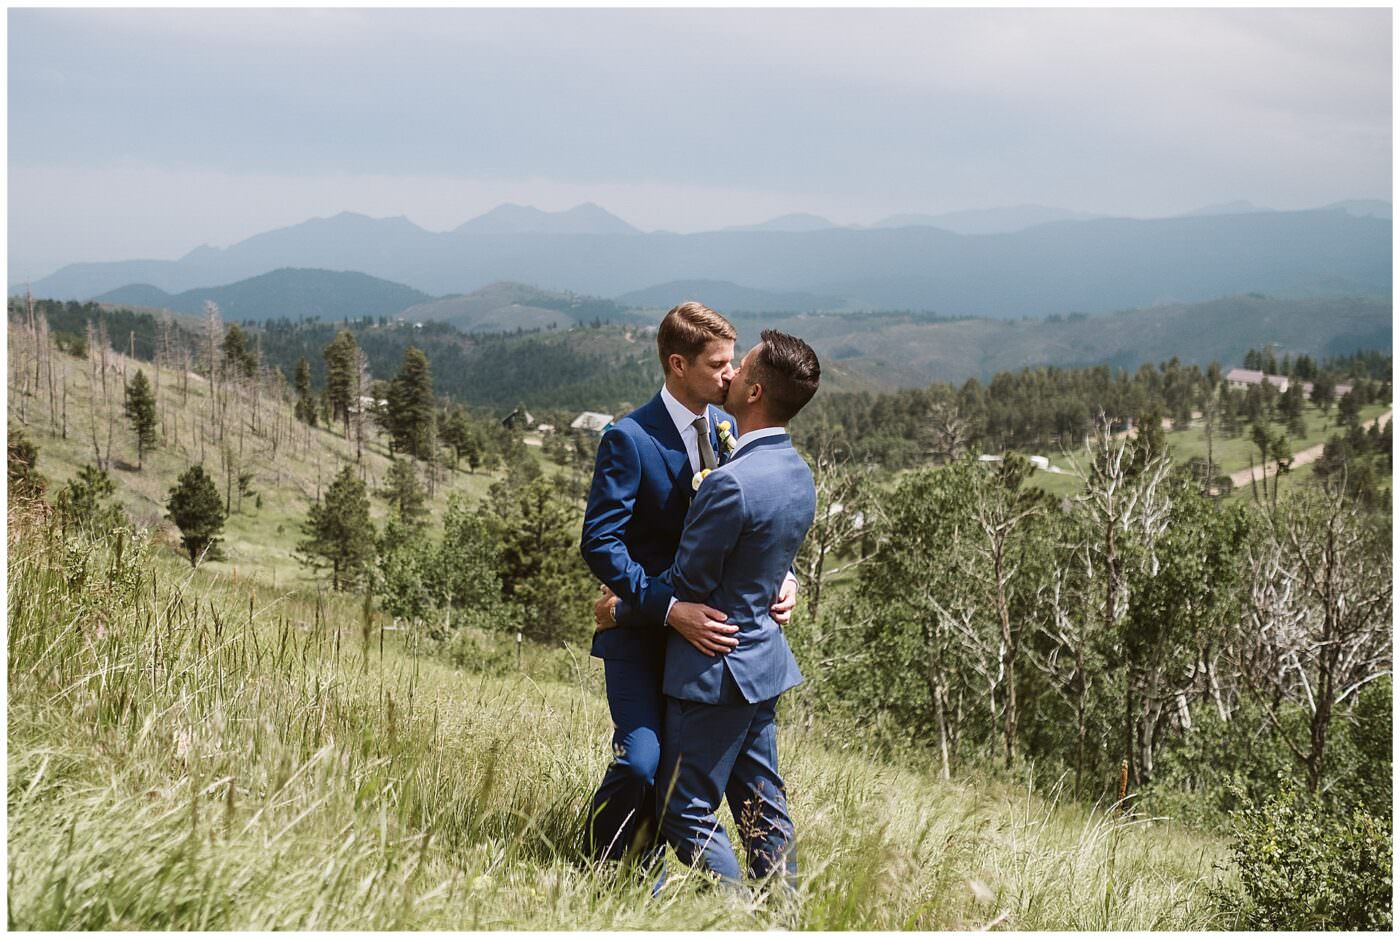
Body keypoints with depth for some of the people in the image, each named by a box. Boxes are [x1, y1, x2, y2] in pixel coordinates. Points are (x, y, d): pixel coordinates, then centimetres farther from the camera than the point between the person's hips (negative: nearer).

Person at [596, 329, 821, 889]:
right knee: (763, 807, 16)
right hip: (763, 659, 9)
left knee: (686, 812, 1)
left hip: (716, 668, -9)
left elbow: (684, 587, -17)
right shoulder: (798, 474, 5)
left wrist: (619, 611, -2)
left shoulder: (732, 483, -25)